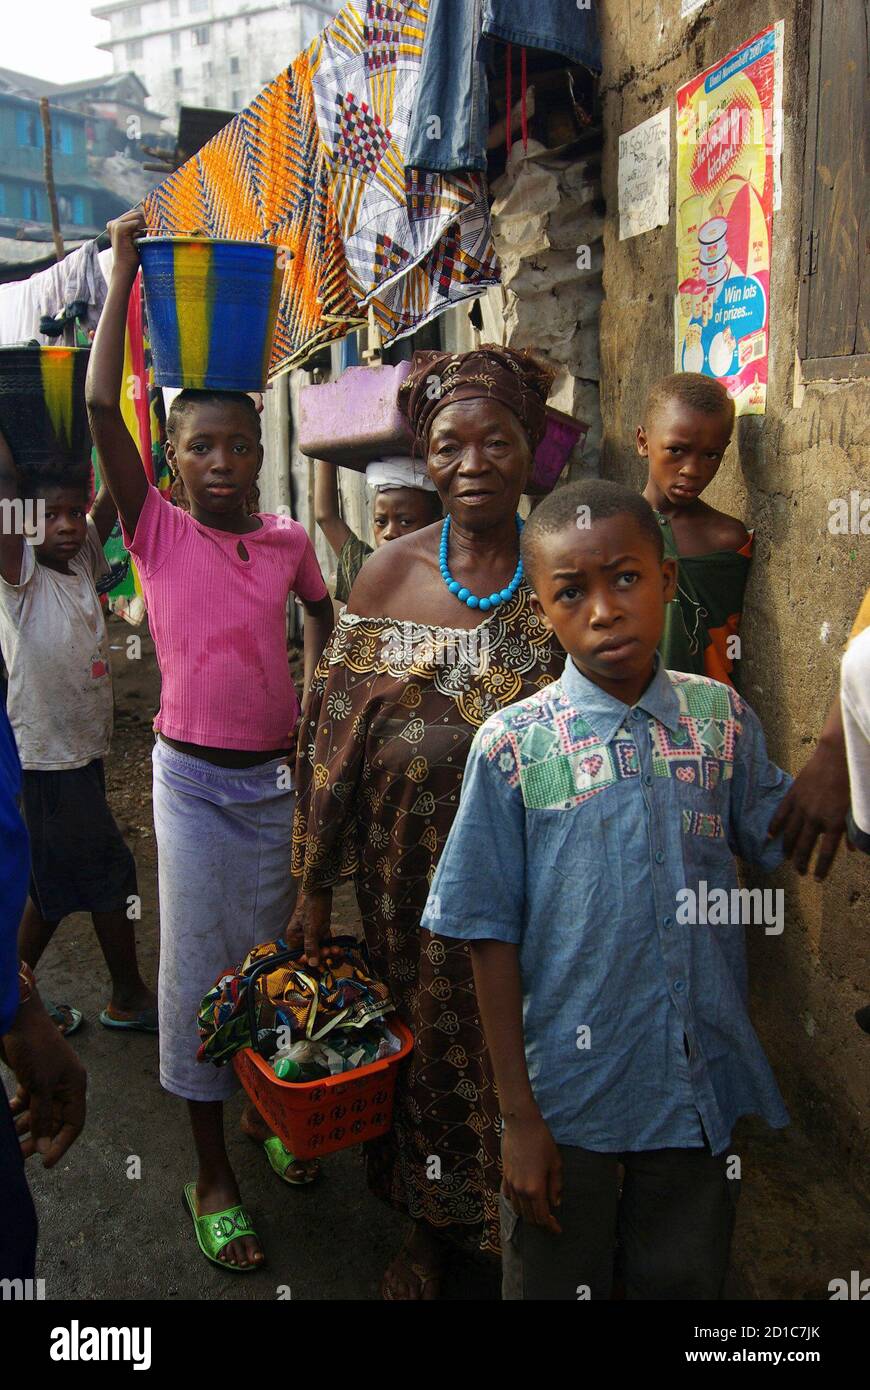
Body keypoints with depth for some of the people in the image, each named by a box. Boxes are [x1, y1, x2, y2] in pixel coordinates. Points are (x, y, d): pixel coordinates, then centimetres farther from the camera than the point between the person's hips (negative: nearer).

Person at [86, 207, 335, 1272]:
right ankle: (212, 1176, 21)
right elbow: (101, 409, -16)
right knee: (199, 962, 5)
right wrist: (122, 274, -13)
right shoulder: (157, 532, -6)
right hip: (194, 777, -3)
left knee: (271, 952, 16)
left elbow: (323, 617, 21)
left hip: (279, 775, 3)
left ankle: (268, 1108, 41)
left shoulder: (288, 542, 1)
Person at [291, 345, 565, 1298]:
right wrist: (314, 885, 1)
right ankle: (428, 1227, 42)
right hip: (413, 870, 1)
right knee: (425, 1041, 16)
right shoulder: (389, 575, -3)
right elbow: (335, 736, -1)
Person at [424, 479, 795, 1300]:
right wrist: (519, 1116, -7)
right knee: (556, 1282, 19)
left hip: (702, 1091, 3)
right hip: (568, 1097, -2)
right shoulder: (513, 746, -13)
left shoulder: (720, 716, -4)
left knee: (684, 1282, 22)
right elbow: (491, 938, -9)